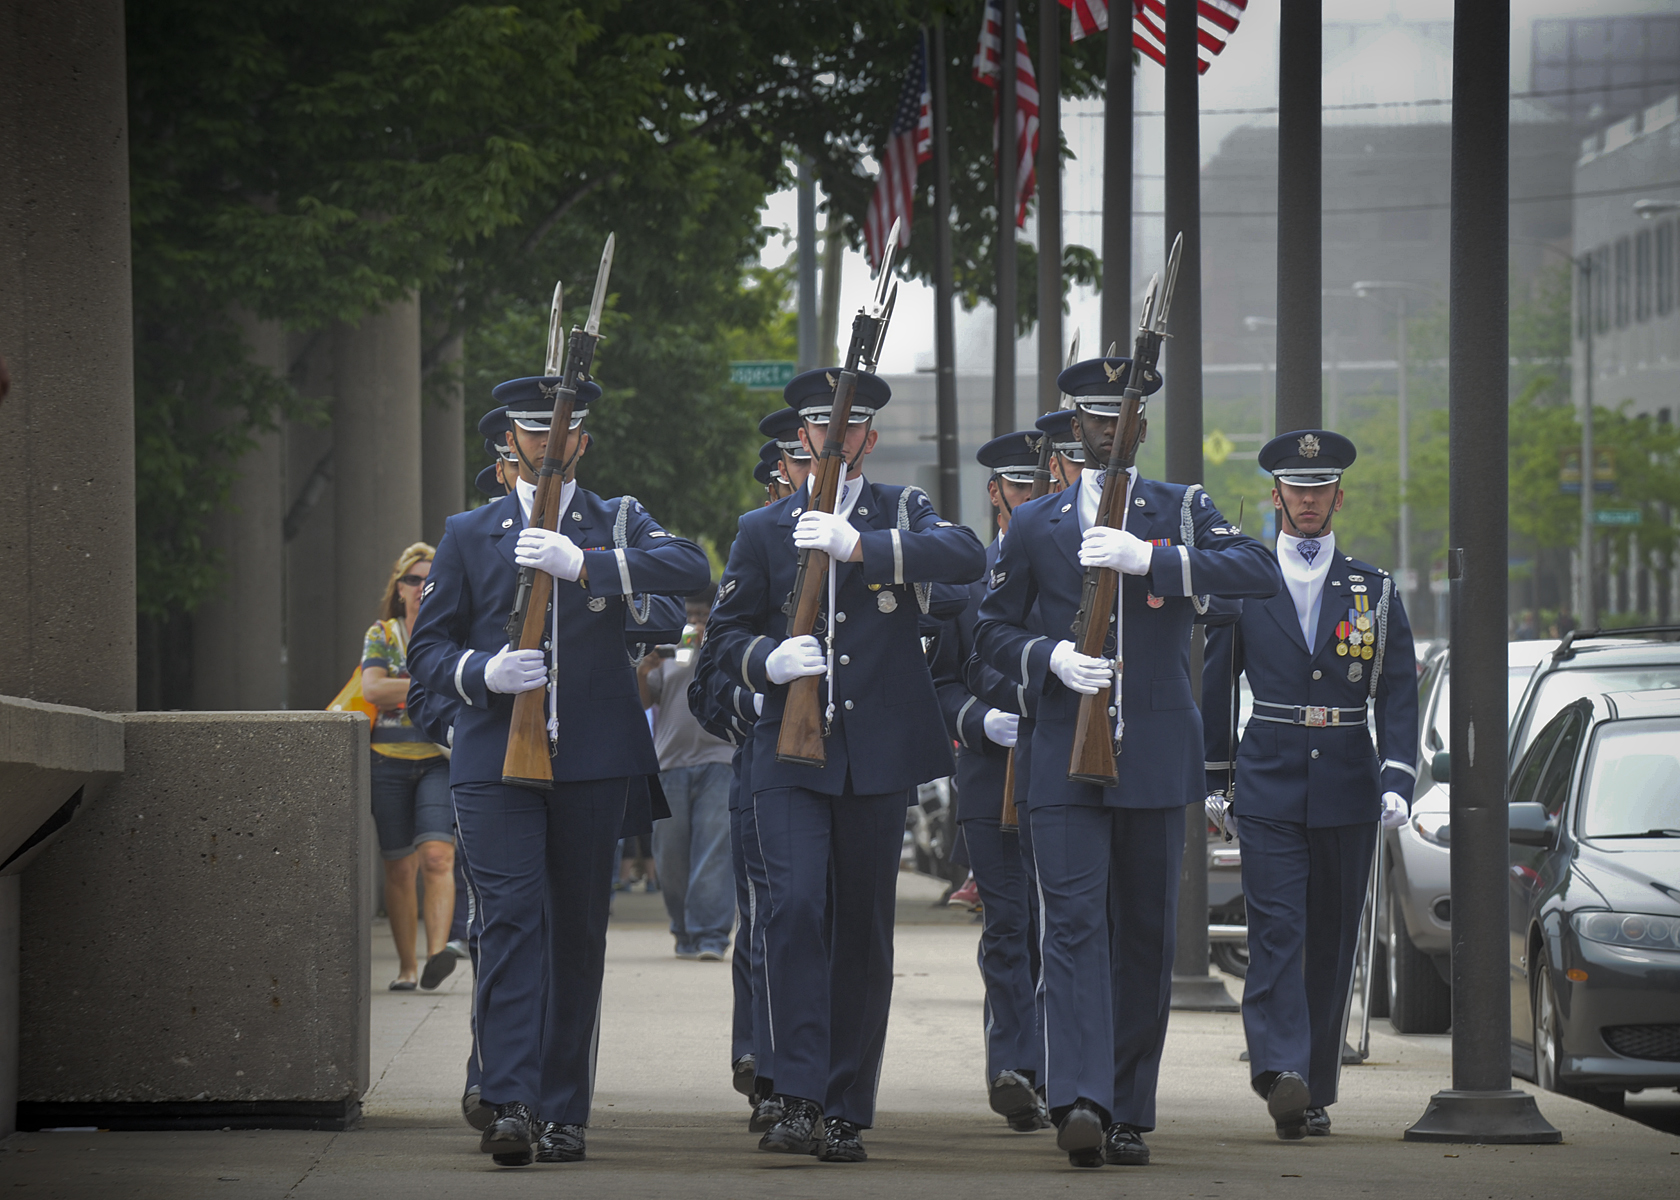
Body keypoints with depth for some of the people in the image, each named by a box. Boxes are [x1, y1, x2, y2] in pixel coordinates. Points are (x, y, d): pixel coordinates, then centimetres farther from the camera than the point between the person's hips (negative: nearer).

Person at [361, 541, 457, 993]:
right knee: (399, 868, 3)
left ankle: (437, 952, -32)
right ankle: (407, 966, 12)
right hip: (390, 763, 1)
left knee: (437, 856, -19)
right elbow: (373, 690, -6)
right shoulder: (381, 635, 9)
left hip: (442, 759, -1)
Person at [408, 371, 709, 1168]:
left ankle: (564, 1113, 10)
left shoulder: (617, 525, 10)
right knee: (510, 921, -14)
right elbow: (428, 648, 10)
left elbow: (690, 567, -11)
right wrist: (484, 673, -12)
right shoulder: (468, 535, 12)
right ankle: (511, 1107, -21)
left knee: (578, 932, 4)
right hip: (494, 763, -1)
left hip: (593, 761, 1)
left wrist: (584, 563, -24)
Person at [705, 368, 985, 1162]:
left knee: (863, 928, 4)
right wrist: (768, 660, -12)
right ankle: (800, 1102, -19)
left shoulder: (901, 514, 8)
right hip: (791, 755, -1)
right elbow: (727, 630, 11)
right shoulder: (762, 530, 11)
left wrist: (859, 545, -23)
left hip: (879, 753, 1)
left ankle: (848, 1112, 11)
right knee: (796, 908, -17)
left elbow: (966, 558, -13)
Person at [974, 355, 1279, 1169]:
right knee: (1073, 923, -14)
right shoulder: (1035, 525, 11)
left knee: (1146, 933, 4)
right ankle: (1079, 1101, -25)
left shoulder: (1181, 511, 7)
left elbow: (1260, 572, -10)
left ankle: (1129, 1113, 12)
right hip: (1063, 757, 0)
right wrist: (1048, 658, -7)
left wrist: (1150, 559, -22)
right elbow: (992, 631, 15)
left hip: (1156, 757, 0)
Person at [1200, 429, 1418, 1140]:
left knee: (1331, 943, 5)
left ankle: (1315, 1091, 12)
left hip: (1347, 793, 2)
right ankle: (1281, 1072, -26)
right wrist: (1214, 780, 13)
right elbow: (1215, 688, 13)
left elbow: (1399, 698, 5)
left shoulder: (1374, 591, 8)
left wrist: (1398, 782, -7)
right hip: (1268, 789, -2)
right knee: (1276, 930, -15)